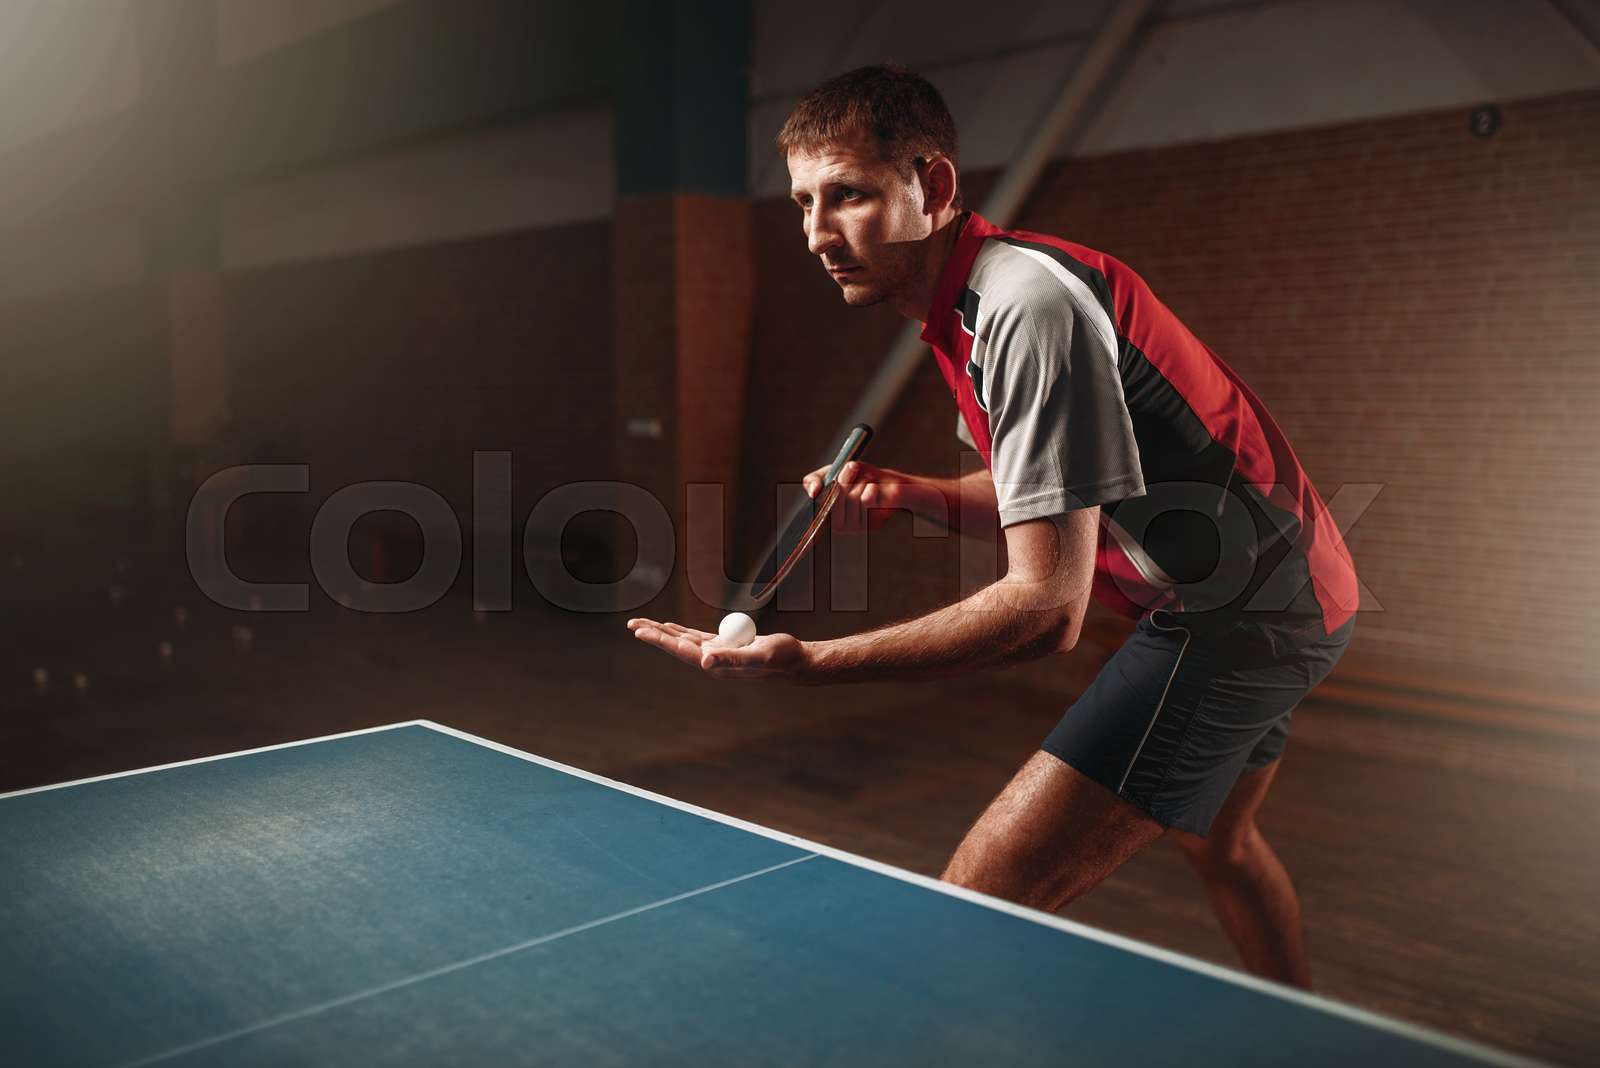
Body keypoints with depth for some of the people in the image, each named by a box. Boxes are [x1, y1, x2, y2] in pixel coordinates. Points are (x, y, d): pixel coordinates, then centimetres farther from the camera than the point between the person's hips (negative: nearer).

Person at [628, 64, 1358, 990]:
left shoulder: (1028, 305, -25)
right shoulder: (963, 310, 7)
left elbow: (1049, 607, -29)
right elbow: (1040, 493, 18)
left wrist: (807, 662, -31)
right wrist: (909, 493, -1)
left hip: (1237, 616, -11)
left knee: (978, 919, -17)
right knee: (1216, 838, 33)